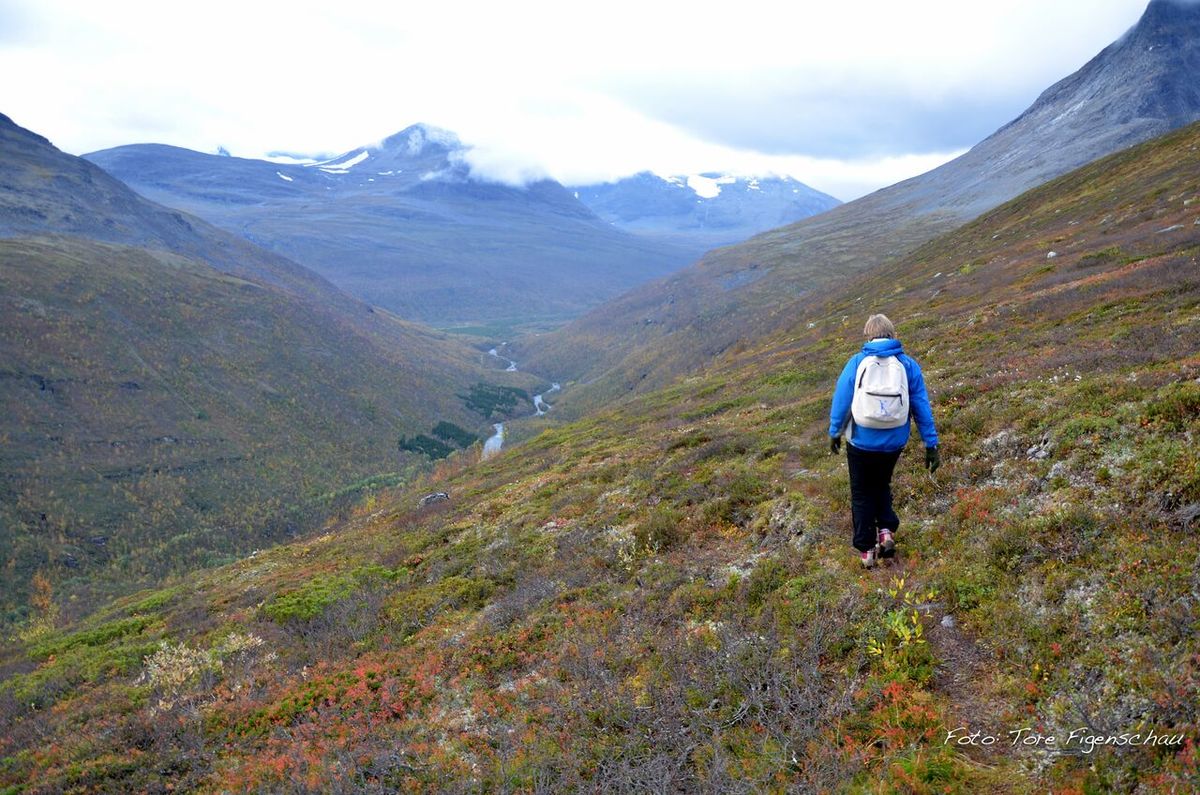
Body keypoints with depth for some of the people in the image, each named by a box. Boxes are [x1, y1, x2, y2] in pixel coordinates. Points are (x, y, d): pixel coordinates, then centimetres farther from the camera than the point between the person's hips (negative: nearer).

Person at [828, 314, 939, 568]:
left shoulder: (856, 362, -6)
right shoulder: (908, 364, -2)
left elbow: (840, 399, -2)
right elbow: (922, 407, -1)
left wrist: (834, 432, 13)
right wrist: (931, 444, 4)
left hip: (861, 441, -2)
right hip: (894, 442, 2)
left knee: (862, 494, 15)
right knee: (881, 485, 27)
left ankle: (866, 549, 17)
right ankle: (886, 530, 9)